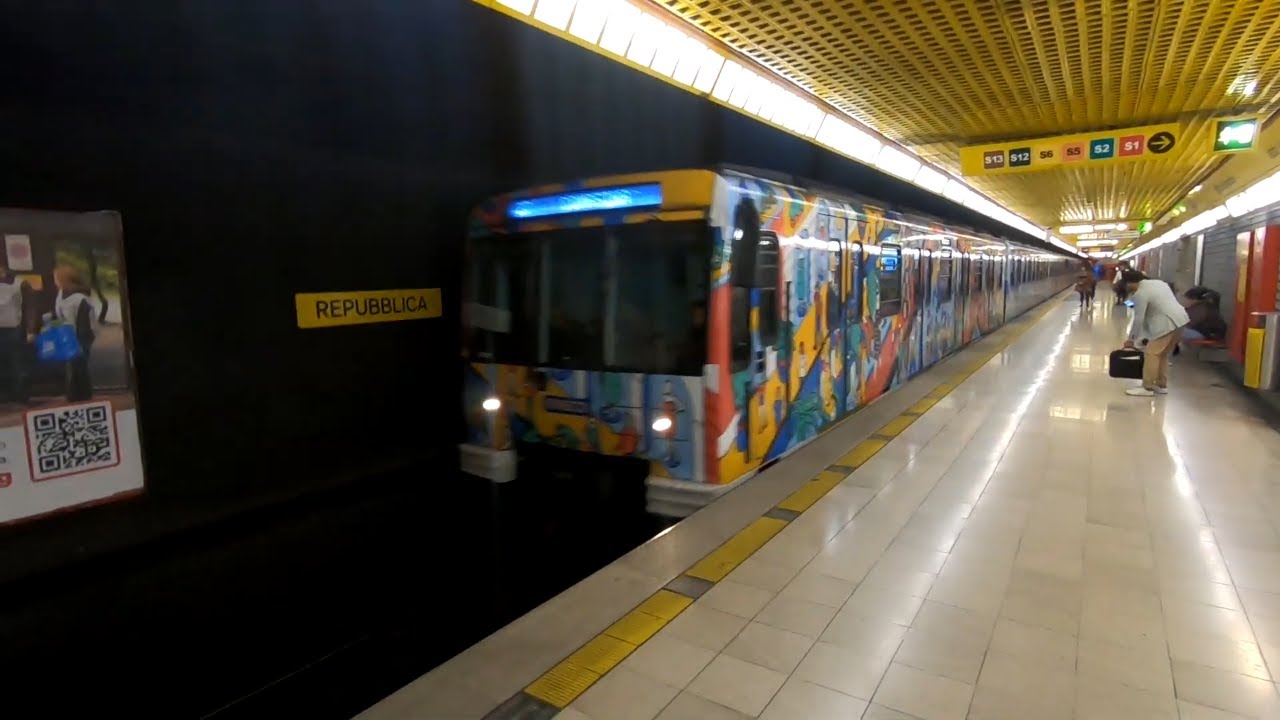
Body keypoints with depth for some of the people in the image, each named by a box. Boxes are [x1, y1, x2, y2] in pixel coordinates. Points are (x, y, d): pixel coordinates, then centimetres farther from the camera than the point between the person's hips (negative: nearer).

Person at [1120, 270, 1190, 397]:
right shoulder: (1157, 282, 18)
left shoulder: (1140, 294, -11)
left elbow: (1139, 319, -10)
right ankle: (1162, 385, 21)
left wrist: (1131, 339, 0)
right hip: (1180, 319, 10)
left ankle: (1147, 388, -6)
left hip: (1167, 323, -10)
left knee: (1152, 353, -7)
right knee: (1163, 354, 16)